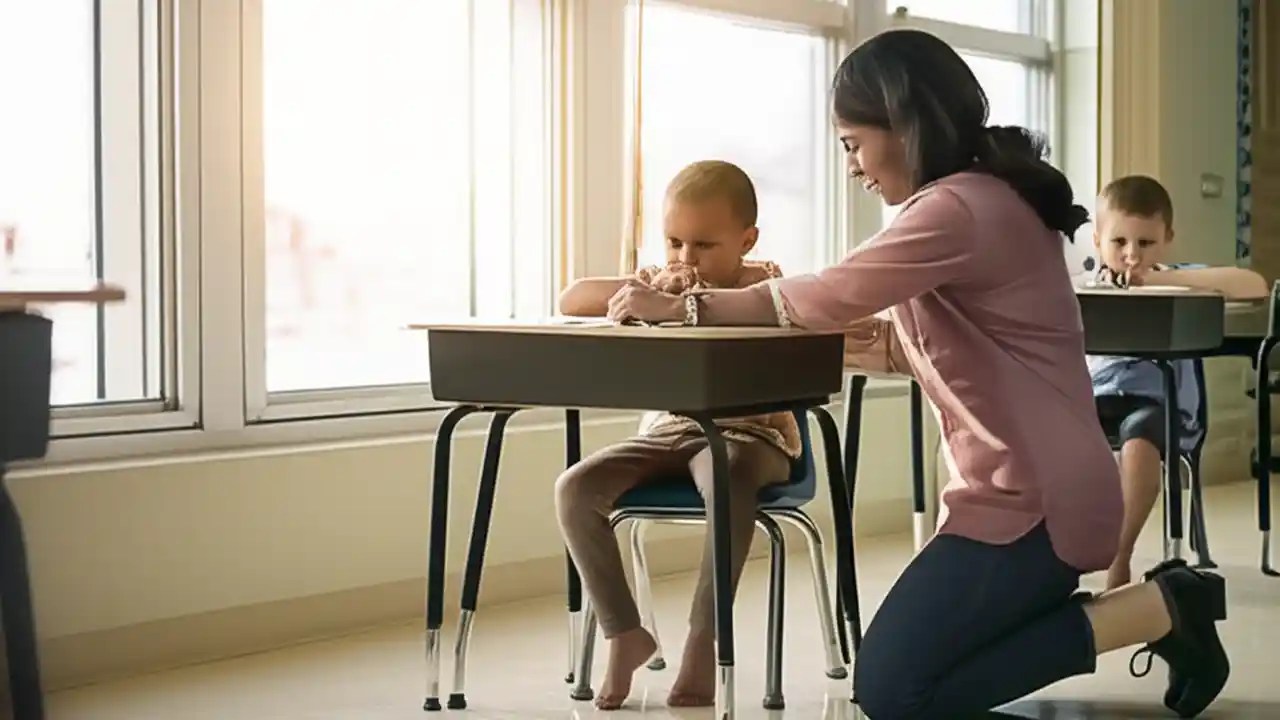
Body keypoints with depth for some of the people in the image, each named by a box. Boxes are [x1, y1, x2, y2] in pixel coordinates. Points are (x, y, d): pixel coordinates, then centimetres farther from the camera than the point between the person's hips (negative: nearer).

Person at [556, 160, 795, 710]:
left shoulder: (760, 279, -2)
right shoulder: (658, 281, 9)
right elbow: (570, 302, -1)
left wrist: (697, 298, -36)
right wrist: (637, 291, -18)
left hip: (747, 433, -5)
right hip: (667, 431, 5)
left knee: (729, 483, -40)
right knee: (575, 488, -18)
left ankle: (703, 643, -29)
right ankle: (624, 632, -5)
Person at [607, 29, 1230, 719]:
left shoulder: (959, 207, -19)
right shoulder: (987, 196, 13)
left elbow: (831, 294, -15)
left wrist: (683, 307, -6)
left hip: (1029, 498, -10)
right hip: (1033, 484, 10)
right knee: (907, 661, 16)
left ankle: (1155, 608, -5)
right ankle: (1160, 605, 13)